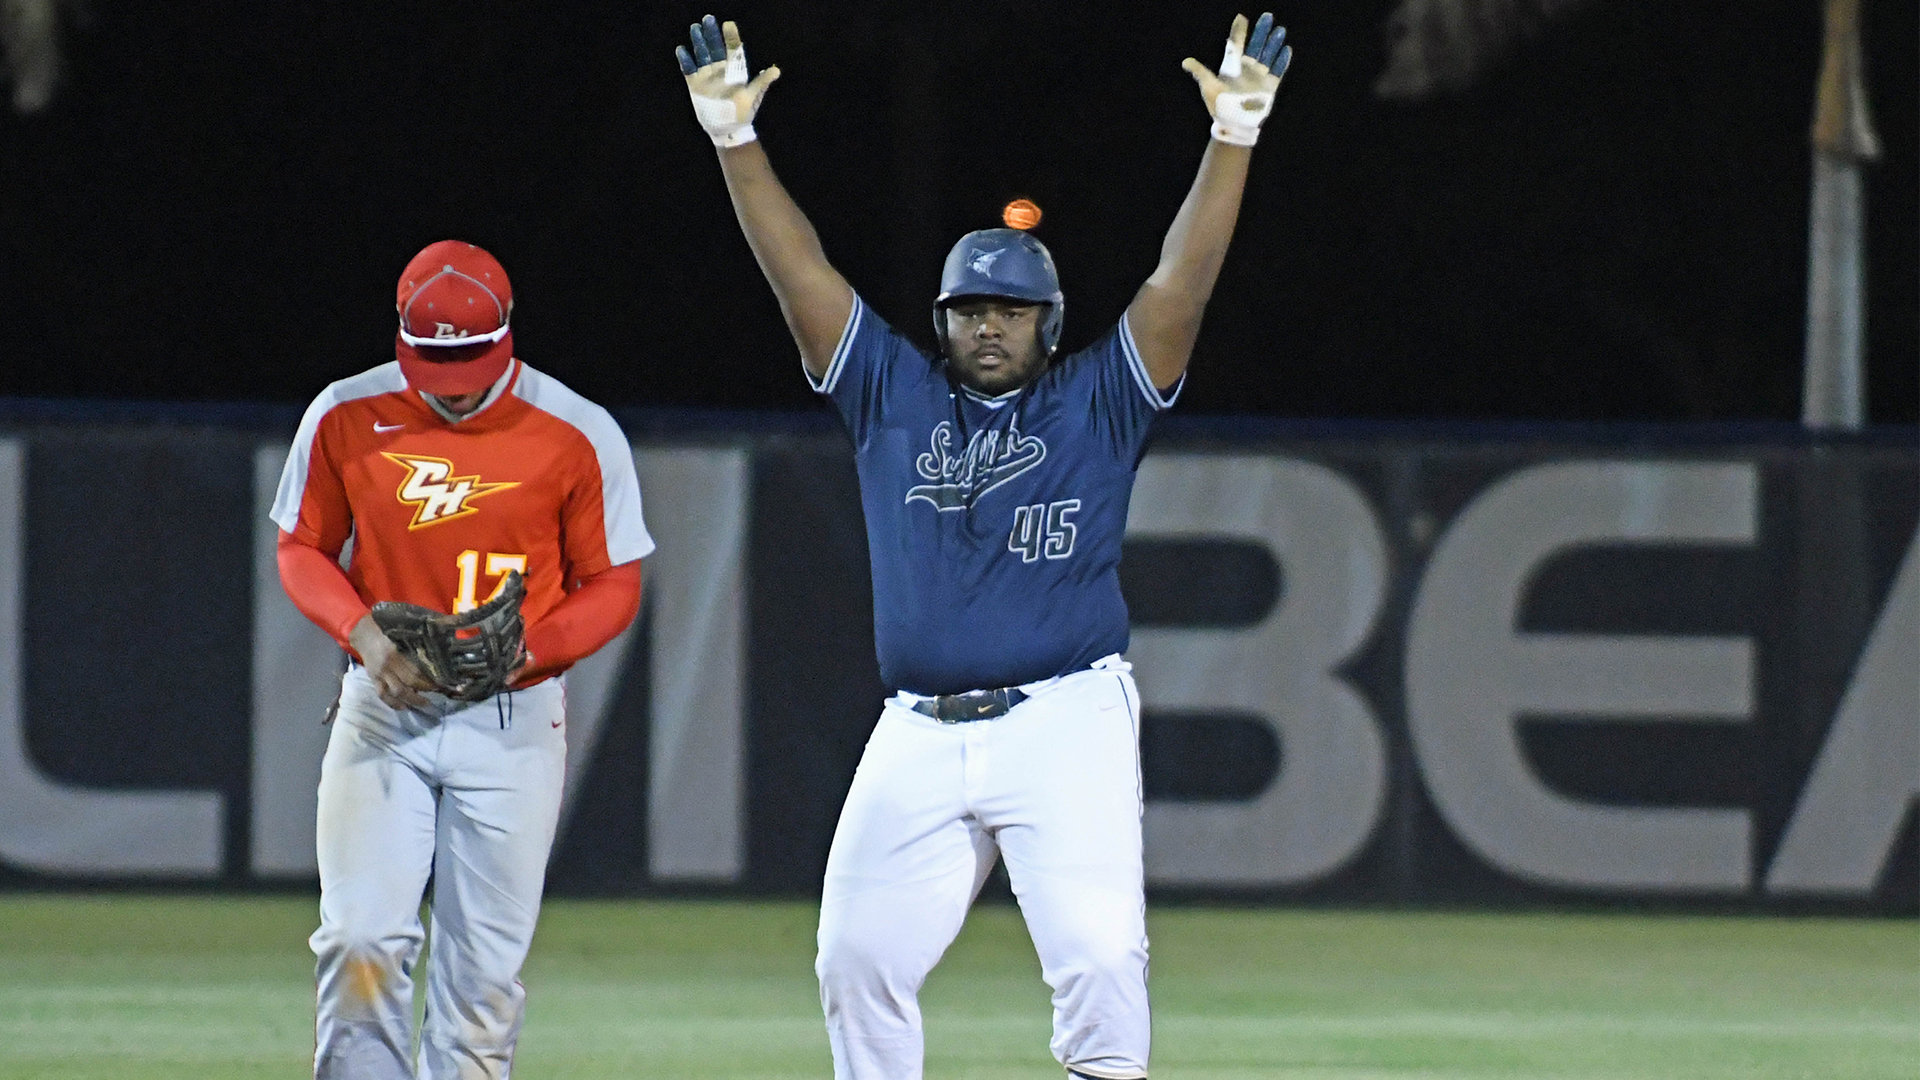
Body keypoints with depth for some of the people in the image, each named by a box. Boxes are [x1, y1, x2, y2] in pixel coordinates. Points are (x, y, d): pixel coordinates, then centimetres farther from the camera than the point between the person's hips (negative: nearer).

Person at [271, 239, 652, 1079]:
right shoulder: (346, 418, -2)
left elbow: (614, 586, 1)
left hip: (515, 718, -1)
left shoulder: (577, 435, -6)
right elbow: (301, 548, 9)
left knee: (484, 966, -1)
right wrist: (363, 632, -11)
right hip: (383, 708, 1)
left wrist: (524, 648, -18)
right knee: (361, 941, -11)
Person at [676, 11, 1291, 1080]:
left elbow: (1184, 278, -2)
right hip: (919, 739, 4)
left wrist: (1234, 139, -14)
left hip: (1064, 724, -4)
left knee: (1098, 950, -17)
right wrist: (736, 140, -2)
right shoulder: (896, 397, 14)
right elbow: (799, 270, 9)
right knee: (859, 956, 5)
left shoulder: (1096, 405, 8)